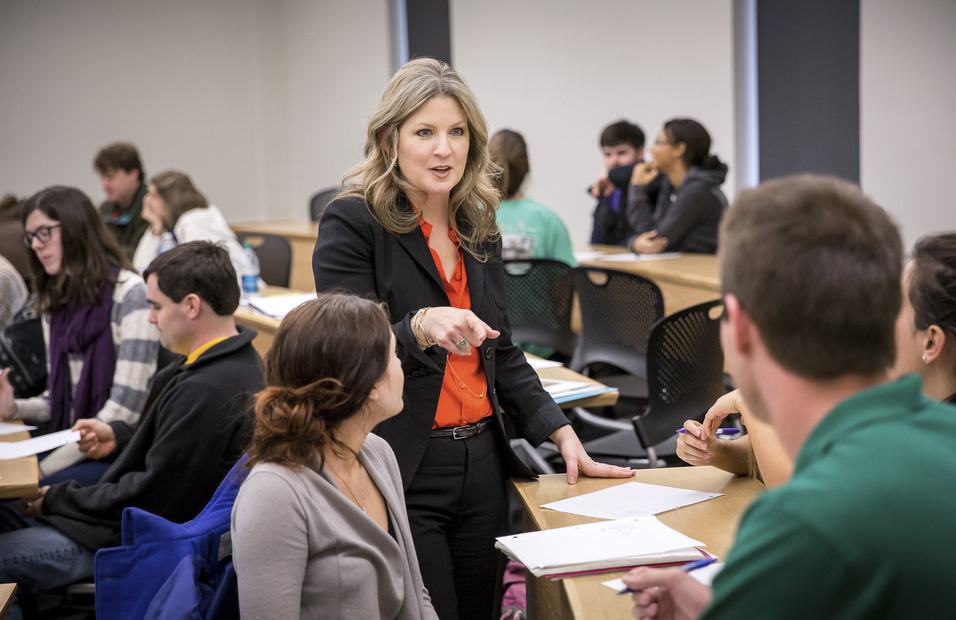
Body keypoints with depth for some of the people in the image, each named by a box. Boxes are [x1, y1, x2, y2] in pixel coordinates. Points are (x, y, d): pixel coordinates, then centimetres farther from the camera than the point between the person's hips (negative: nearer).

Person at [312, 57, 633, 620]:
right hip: (403, 472, -6)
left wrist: (564, 436, 9)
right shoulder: (353, 224, -9)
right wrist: (421, 327, -34)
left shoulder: (479, 230, 11)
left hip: (481, 463, 7)